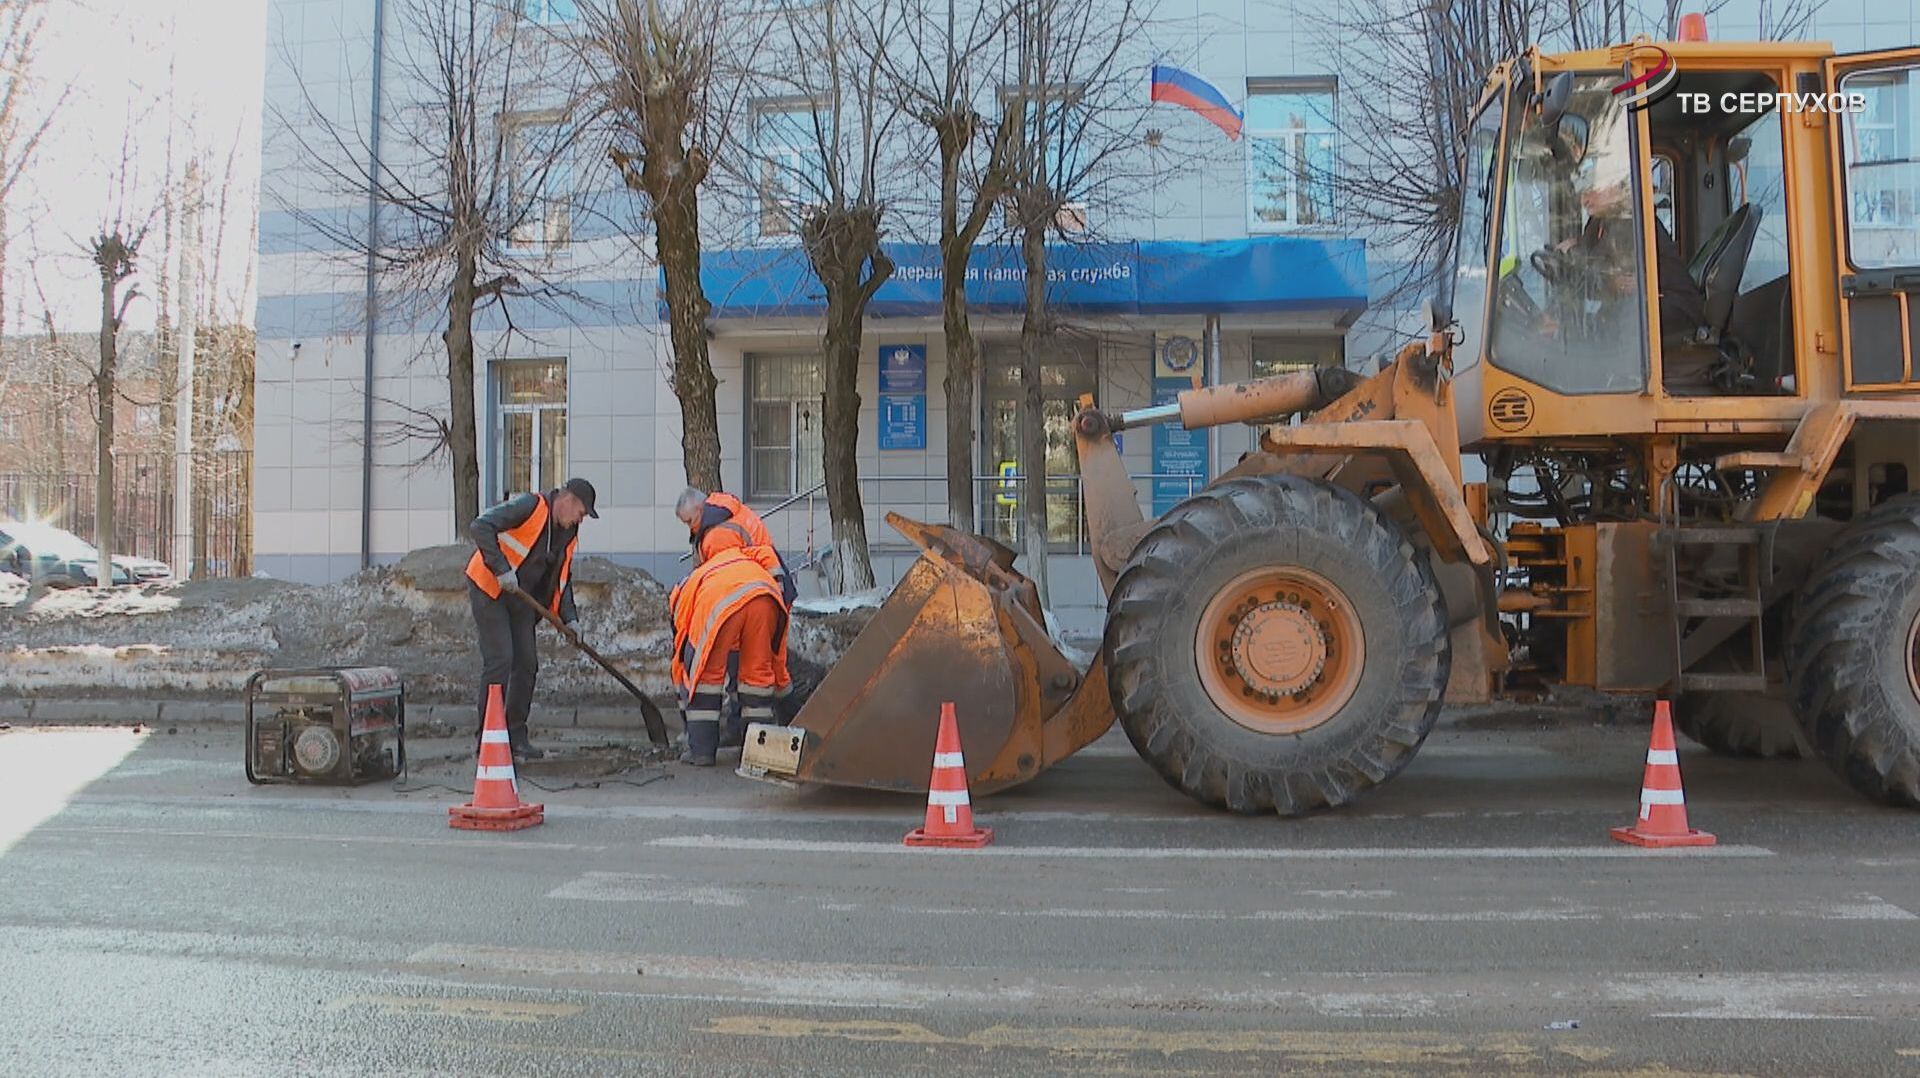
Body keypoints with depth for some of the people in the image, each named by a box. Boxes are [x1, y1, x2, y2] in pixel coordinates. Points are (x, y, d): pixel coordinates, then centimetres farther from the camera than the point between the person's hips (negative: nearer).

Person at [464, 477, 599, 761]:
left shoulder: (569, 534, 8)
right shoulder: (530, 507, -17)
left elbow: (562, 578, 16)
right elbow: (481, 527, -27)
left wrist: (568, 618, 5)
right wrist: (501, 570, -32)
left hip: (522, 599, 8)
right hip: (489, 590, -8)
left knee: (527, 664, 6)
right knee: (499, 660, -13)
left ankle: (516, 737, 15)